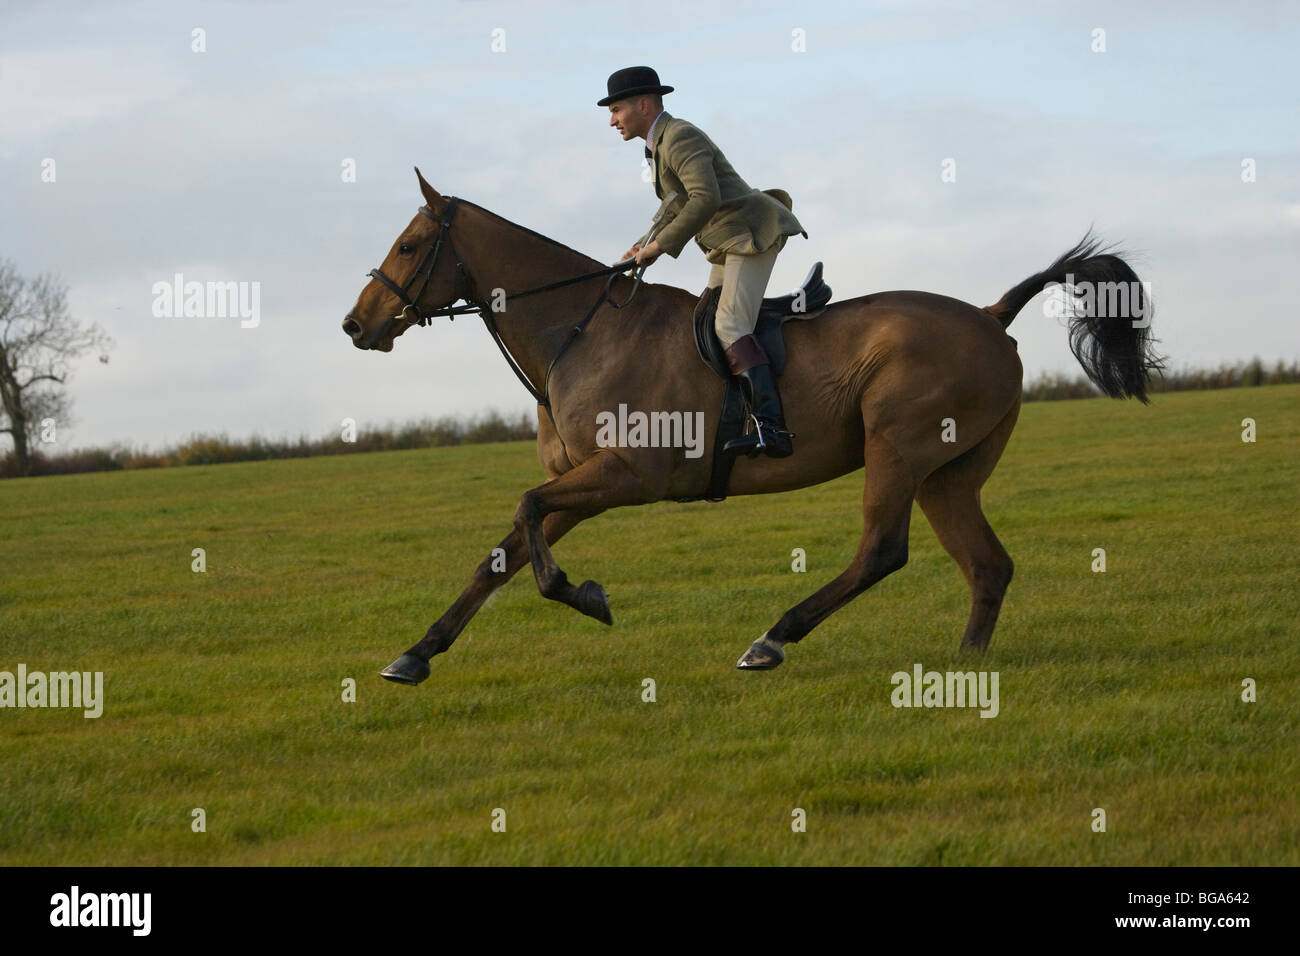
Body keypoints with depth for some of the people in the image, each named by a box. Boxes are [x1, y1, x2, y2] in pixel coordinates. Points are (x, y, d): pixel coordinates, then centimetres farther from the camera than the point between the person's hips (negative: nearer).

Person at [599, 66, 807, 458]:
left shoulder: (679, 139, -16)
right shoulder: (660, 142, 16)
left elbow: (705, 199, -28)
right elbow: (676, 203, 29)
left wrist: (663, 244, -23)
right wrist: (648, 244, 16)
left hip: (751, 233, -11)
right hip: (728, 246, 11)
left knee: (730, 327, -23)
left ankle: (771, 427, -36)